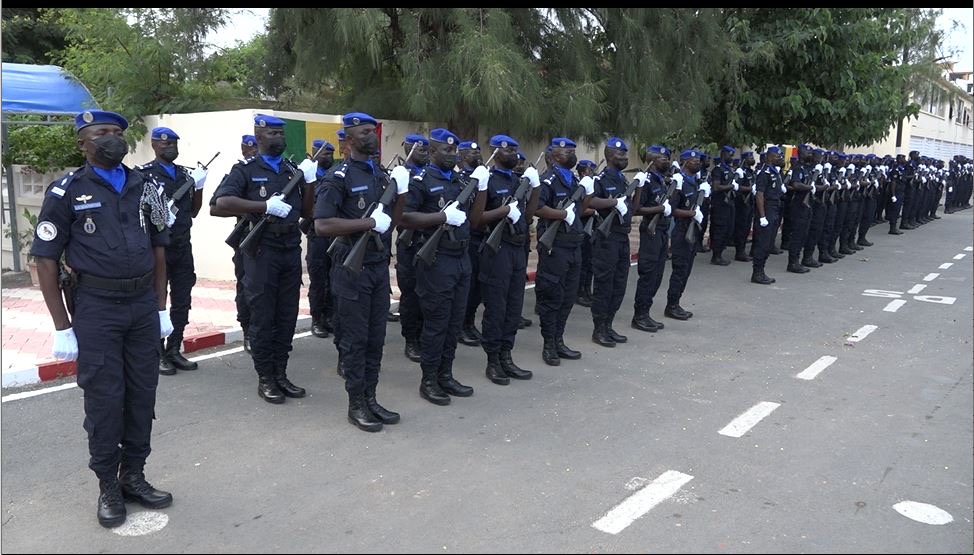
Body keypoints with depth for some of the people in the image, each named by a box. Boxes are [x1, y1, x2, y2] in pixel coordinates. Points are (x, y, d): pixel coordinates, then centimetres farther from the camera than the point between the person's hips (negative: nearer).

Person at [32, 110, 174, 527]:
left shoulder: (146, 186, 8)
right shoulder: (67, 191, -4)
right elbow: (46, 259, -4)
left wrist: (161, 307, 11)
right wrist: (62, 327, -7)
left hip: (144, 304, 4)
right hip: (96, 308, -4)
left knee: (142, 395, 9)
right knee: (103, 400, 3)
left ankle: (134, 476, 25)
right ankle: (109, 486, 19)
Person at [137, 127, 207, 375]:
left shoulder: (186, 173, 13)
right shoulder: (144, 173, -4)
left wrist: (198, 187, 2)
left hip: (183, 247, 5)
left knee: (182, 302, 8)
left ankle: (174, 351, 19)